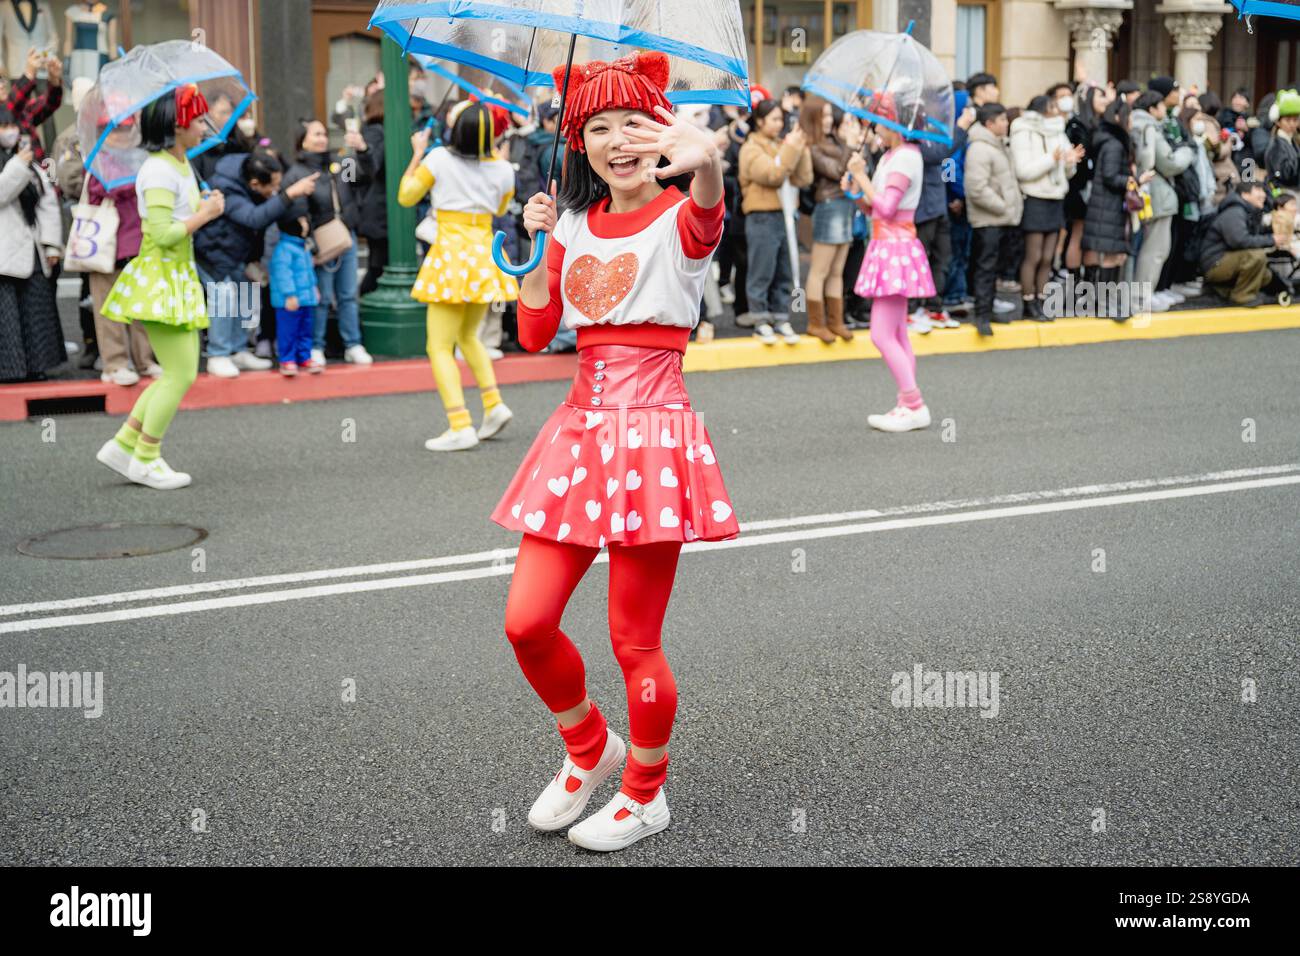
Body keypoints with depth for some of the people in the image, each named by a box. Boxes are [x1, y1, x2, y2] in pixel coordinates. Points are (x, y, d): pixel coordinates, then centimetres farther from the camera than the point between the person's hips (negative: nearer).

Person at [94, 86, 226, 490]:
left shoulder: (182, 164, 14)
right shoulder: (159, 171, -16)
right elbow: (163, 233, -23)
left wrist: (208, 206, 3)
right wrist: (205, 213, -12)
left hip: (180, 278, 10)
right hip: (158, 279, -10)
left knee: (179, 373, 11)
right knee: (181, 374, -8)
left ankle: (123, 445, 18)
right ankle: (145, 460, 4)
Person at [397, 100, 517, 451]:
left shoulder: (439, 159, -7)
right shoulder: (502, 169, 2)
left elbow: (406, 197, 4)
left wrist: (418, 153, 13)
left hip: (451, 255, -5)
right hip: (485, 254, 5)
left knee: (440, 347, -3)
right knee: (467, 335, 25)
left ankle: (461, 427, -13)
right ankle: (494, 404, 13)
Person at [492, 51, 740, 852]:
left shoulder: (680, 217, -7)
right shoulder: (574, 224, 10)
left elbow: (708, 216, -34)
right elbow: (535, 333, 11)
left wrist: (708, 161, -57)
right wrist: (535, 244, -1)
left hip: (653, 433, -5)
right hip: (582, 427, 6)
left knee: (636, 642, 3)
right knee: (526, 622, 4)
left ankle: (646, 796, 26)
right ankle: (589, 749, 32)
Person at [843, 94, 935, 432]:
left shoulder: (905, 157, -14)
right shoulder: (889, 157, 15)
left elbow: (885, 207, -20)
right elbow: (872, 208, 16)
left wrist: (861, 176, -12)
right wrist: (855, 190, -1)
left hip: (896, 248, -10)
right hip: (886, 247, 10)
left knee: (882, 334, -11)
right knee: (897, 336, 11)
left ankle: (915, 406, -7)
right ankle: (908, 405, 14)